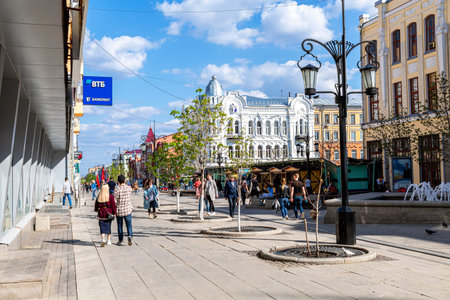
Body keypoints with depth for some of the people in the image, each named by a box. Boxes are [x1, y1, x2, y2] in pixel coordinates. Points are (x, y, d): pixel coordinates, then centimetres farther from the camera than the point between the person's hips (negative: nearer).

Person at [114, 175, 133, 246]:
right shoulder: (129, 188, -3)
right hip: (128, 209, 2)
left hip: (119, 210, -2)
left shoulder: (117, 189, -14)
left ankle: (121, 241, 17)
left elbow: (115, 201, -13)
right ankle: (130, 236, -18)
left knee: (120, 226, 12)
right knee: (129, 224, 7)